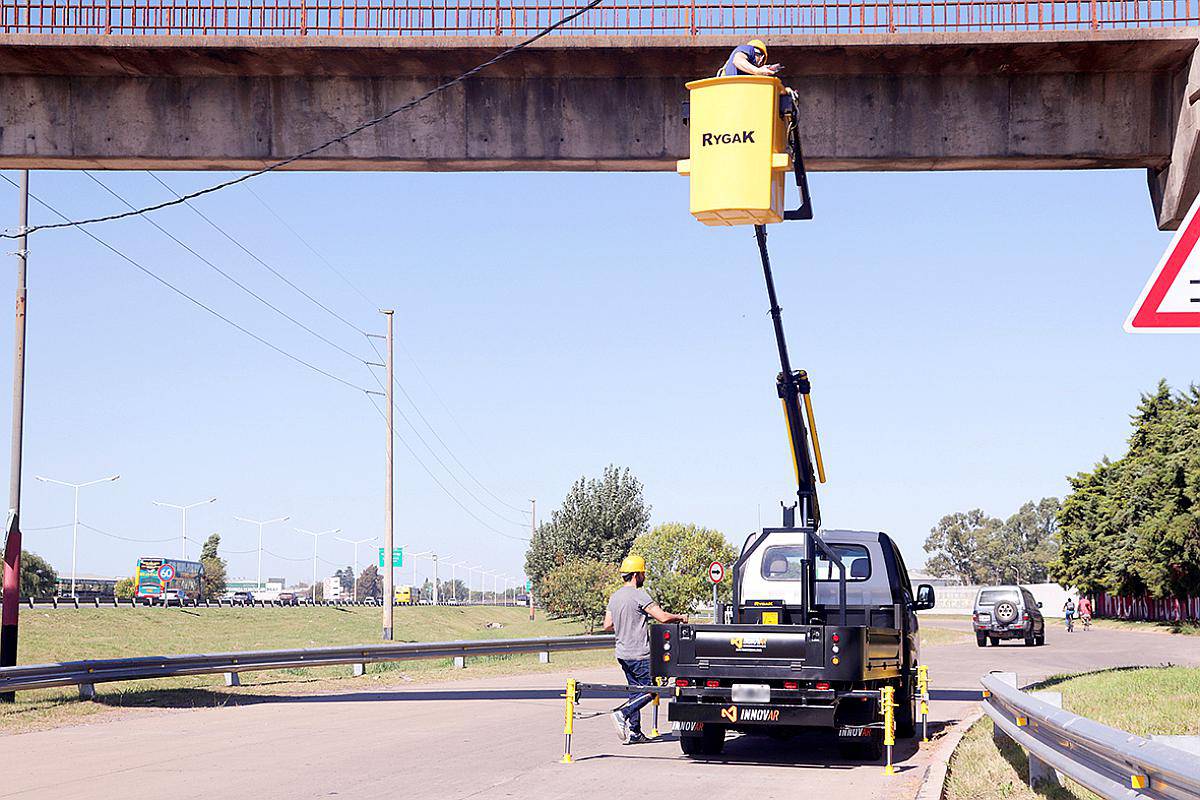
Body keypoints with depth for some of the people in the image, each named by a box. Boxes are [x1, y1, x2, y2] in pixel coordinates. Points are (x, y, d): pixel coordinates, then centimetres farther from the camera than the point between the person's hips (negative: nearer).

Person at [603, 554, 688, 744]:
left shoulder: (614, 597, 11)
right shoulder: (639, 595, -15)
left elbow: (607, 625, 15)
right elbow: (663, 617, -19)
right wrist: (680, 618, -1)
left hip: (622, 653, 8)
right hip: (639, 654, -8)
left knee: (636, 691, 13)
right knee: (650, 690, -2)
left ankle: (634, 733, 10)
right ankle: (622, 714, -16)